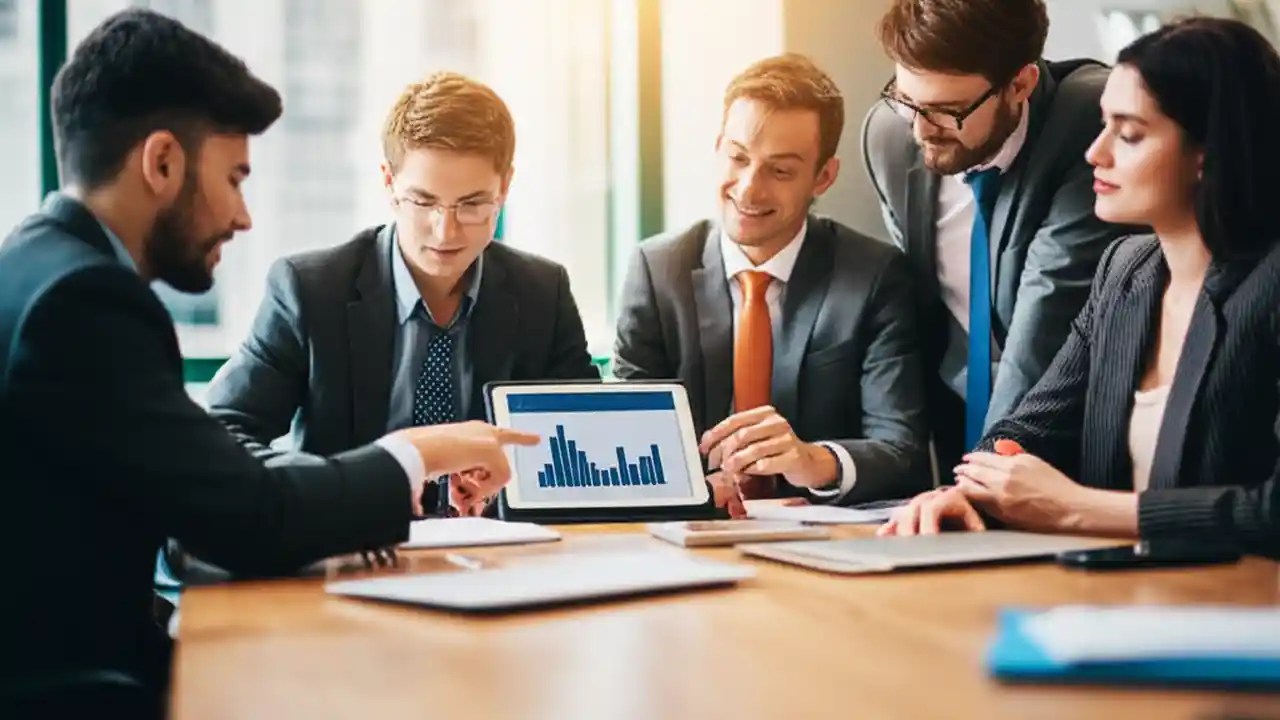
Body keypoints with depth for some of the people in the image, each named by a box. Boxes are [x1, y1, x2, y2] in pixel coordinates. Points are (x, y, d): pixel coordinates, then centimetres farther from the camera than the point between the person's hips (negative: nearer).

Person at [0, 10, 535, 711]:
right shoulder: (81, 297, -18)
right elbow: (249, 524, -19)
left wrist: (400, 475, 1)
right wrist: (416, 453, -5)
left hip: (66, 660, 8)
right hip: (64, 682, -8)